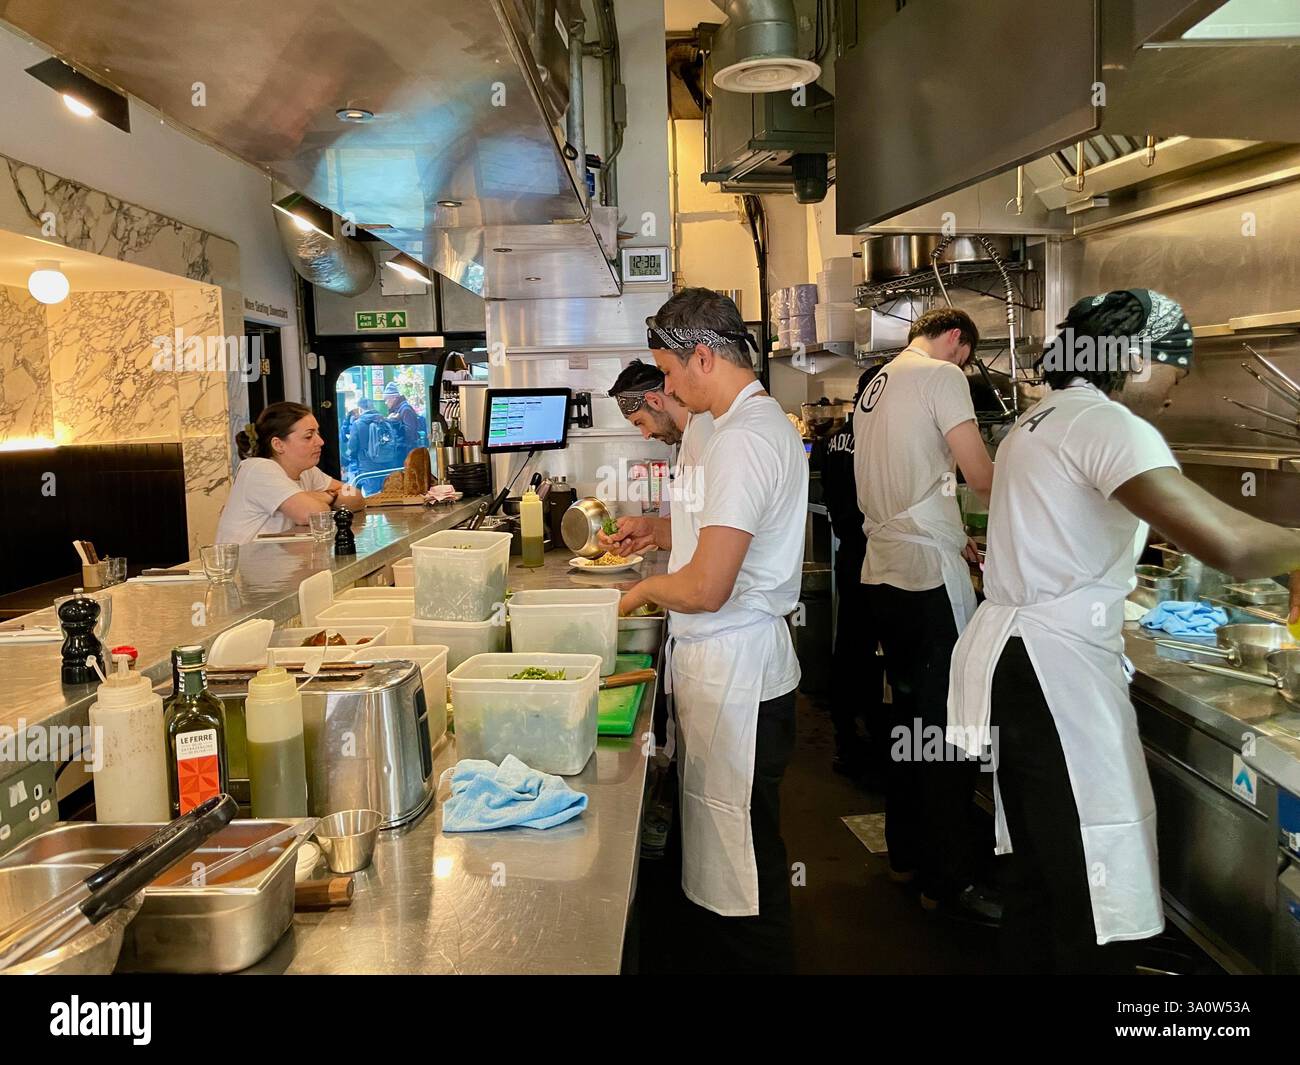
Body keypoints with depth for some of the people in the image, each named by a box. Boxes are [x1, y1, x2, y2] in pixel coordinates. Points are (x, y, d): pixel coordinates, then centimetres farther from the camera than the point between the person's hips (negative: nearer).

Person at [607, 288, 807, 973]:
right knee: (723, 852, 22)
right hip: (728, 665, 11)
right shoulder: (761, 420, 13)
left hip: (733, 676, -11)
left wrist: (643, 590, -6)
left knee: (739, 870, 5)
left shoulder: (743, 440, -22)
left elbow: (705, 588, -25)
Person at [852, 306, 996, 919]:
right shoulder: (942, 375, -8)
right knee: (947, 729, -3)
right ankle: (948, 881, 5)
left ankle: (906, 855, 28)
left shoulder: (876, 386, 18)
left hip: (883, 573, 9)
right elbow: (983, 477, -14)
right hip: (930, 577, -9)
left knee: (910, 716, 17)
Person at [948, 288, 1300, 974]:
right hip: (1055, 667, -10)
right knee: (1094, 890, -2)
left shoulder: (1041, 419, 15)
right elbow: (1225, 542, -27)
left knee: (1037, 864, 21)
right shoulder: (1106, 424, -15)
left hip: (1015, 654, 11)